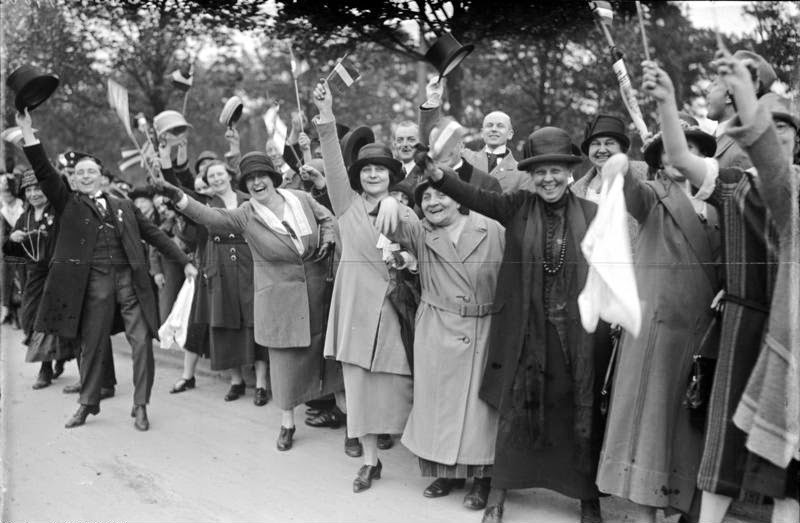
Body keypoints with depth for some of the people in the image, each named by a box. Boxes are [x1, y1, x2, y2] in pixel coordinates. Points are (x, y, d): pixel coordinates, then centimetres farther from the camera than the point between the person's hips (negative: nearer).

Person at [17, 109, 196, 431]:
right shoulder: (68, 205, 10)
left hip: (130, 279, 1)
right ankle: (87, 404, 24)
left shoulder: (124, 207, 16)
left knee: (142, 341, -4)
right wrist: (27, 133, -11)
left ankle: (140, 406, 8)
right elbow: (44, 173, -1)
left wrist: (184, 261, 12)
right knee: (91, 344, 6)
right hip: (93, 281, -1)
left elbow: (154, 235, 16)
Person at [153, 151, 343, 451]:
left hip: (318, 292, 2)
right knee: (284, 357, 4)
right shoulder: (245, 216, -8)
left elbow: (327, 218, 13)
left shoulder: (301, 199, -1)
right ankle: (287, 422, 20)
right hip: (279, 299, -2)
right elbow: (211, 217, -24)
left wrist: (328, 240, -6)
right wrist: (179, 198, -38)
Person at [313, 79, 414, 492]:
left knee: (397, 380, -1)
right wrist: (326, 118, -18)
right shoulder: (348, 204, 7)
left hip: (393, 304, -1)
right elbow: (334, 164, -7)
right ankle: (370, 459, 17)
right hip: (356, 304, 2)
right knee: (358, 381, 5)